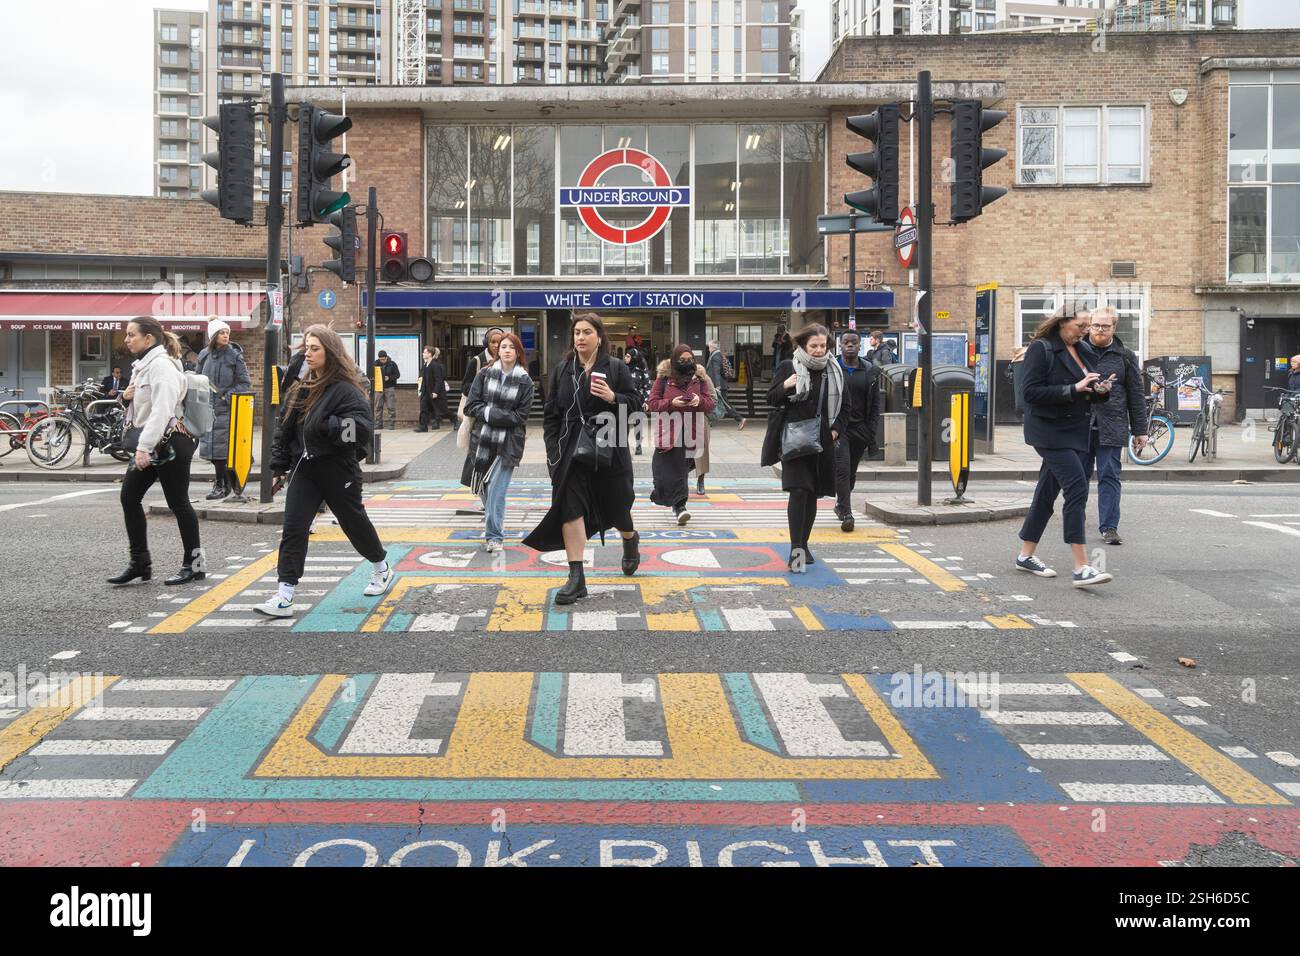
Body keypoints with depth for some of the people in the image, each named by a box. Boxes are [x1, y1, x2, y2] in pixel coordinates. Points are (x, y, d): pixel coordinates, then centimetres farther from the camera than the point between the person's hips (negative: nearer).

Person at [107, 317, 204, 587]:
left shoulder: (161, 365, -16)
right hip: (152, 443, 10)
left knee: (178, 502, -2)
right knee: (129, 497, 8)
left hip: (170, 443, -10)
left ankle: (194, 564, 9)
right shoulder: (144, 364, 15)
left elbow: (161, 410, -24)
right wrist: (128, 396, 4)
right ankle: (140, 562, 15)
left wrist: (144, 447, -28)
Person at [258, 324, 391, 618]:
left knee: (354, 522, 12)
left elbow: (363, 425, -24)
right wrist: (279, 467, 9)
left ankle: (381, 569, 39)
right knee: (293, 528, -4)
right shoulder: (300, 389, 9)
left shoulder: (345, 389, -13)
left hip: (338, 470, -5)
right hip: (304, 469, 6)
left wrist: (326, 426, -31)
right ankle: (284, 596, -5)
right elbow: (284, 428, 12)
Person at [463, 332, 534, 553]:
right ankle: (492, 524, 40)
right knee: (483, 488, 15)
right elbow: (471, 406, -1)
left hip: (508, 443, -3)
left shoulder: (525, 382, -2)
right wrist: (497, 414, -13)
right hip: (483, 440, 3)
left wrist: (489, 413, -14)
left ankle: (493, 536, -2)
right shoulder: (484, 375, 4)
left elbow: (520, 416, -7)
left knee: (497, 491, -10)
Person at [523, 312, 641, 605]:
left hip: (608, 448, -1)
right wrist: (553, 451, -1)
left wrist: (613, 398, -18)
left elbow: (636, 402, 1)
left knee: (616, 504, 12)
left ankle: (631, 540, 49)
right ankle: (576, 578, -8)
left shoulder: (616, 369, 1)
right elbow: (551, 413, 7)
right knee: (570, 508, -9)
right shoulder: (561, 371, 8)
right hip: (571, 449, 2)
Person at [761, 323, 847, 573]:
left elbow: (844, 408, 18)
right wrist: (784, 386, -19)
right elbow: (771, 399, 1)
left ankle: (803, 545, 23)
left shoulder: (834, 372, 10)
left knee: (813, 494, 9)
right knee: (799, 491, -14)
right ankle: (796, 550, -15)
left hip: (822, 442, 4)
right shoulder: (788, 367, -1)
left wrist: (835, 430, 3)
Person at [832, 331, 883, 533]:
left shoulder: (870, 371, 7)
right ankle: (846, 513, -14)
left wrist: (872, 434, 1)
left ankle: (840, 504, 32)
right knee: (842, 468, -13)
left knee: (851, 472, 11)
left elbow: (875, 404, 8)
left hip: (860, 427, 3)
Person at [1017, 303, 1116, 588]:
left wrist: (1101, 390, 1)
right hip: (1051, 430, -8)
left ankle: (1026, 555, 23)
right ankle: (1081, 568, -18)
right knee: (1077, 488, -17)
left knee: (1047, 492, 12)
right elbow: (1031, 391, -17)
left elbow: (1087, 391, 24)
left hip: (1075, 431, 8)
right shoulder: (1041, 348, -8)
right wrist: (1073, 389, -21)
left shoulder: (1080, 351, 16)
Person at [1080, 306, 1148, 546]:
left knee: (1110, 476, -1)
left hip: (1111, 428, 0)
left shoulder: (1124, 356, 9)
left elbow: (1136, 395, 10)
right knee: (1079, 476, 6)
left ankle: (1109, 526, 4)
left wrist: (1140, 430, 7)